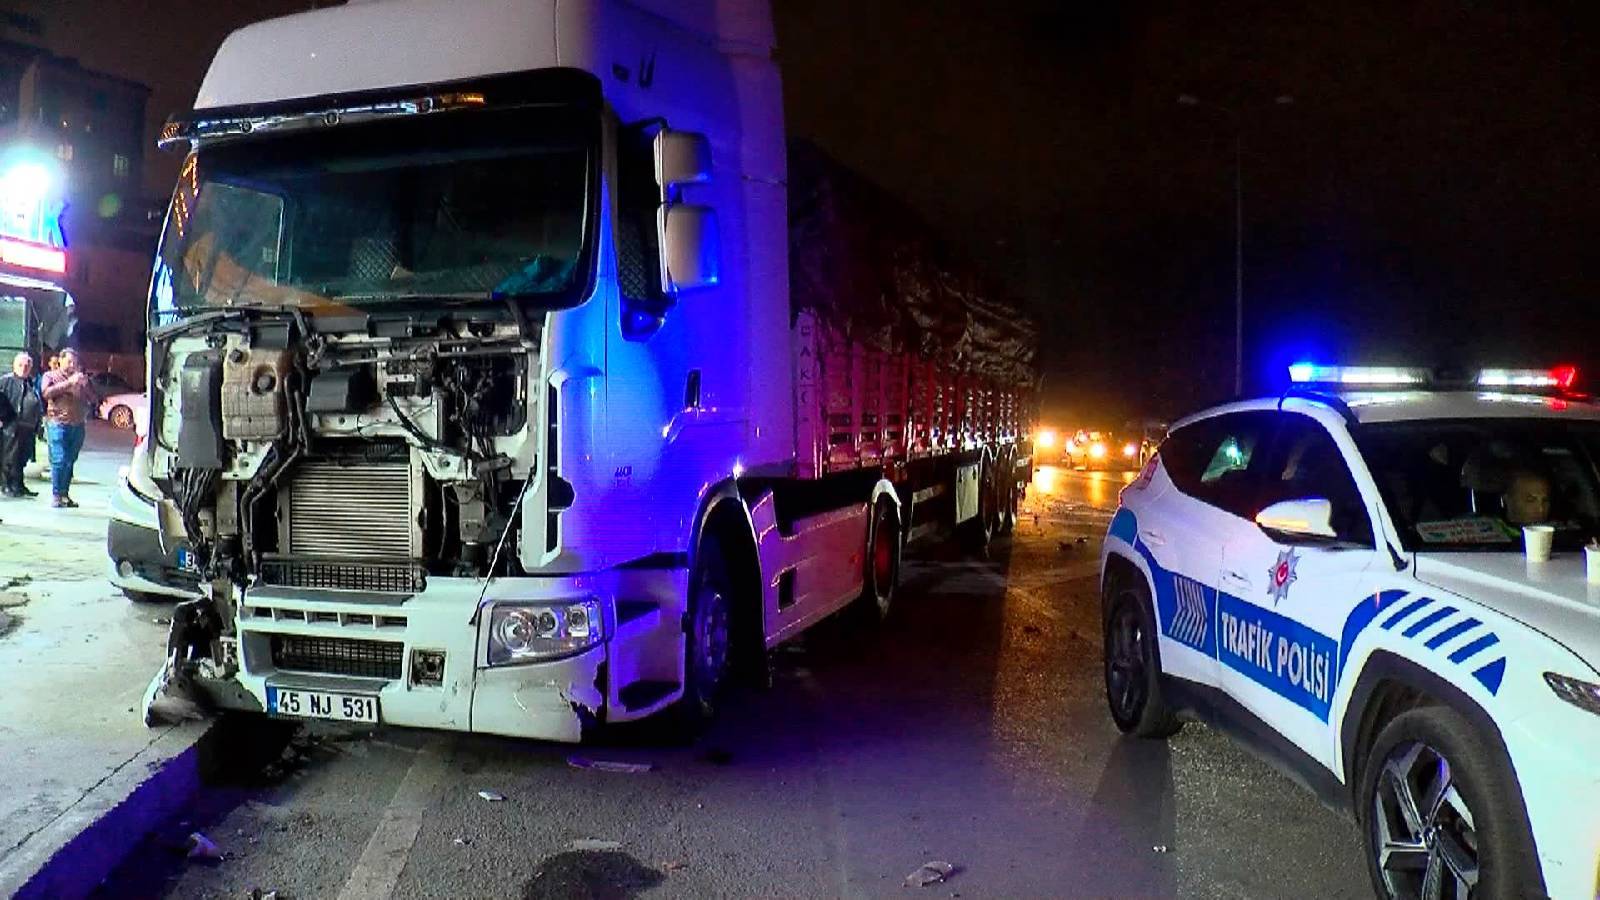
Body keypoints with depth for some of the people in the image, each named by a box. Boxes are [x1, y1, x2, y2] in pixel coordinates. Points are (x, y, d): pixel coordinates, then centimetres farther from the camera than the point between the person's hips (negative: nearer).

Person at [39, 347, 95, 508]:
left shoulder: (81, 378, 19)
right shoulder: (50, 376, 9)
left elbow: (92, 398, 12)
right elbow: (47, 393, -9)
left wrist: (85, 384, -4)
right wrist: (69, 383, -15)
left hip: (78, 425, 4)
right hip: (58, 424, -4)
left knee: (70, 461, 5)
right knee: (59, 461, -10)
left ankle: (65, 494, 10)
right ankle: (56, 495, -7)